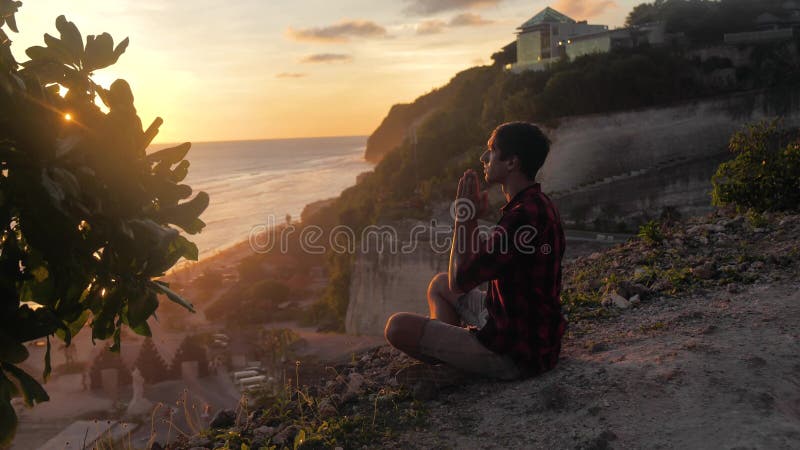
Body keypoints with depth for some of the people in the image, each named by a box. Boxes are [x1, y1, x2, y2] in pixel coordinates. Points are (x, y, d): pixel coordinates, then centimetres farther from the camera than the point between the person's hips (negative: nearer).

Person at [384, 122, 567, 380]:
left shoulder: (525, 215, -27)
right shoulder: (537, 205, 8)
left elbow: (459, 280, -22)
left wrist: (464, 220, -13)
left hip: (515, 356, -10)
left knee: (398, 327, -13)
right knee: (439, 284, 26)